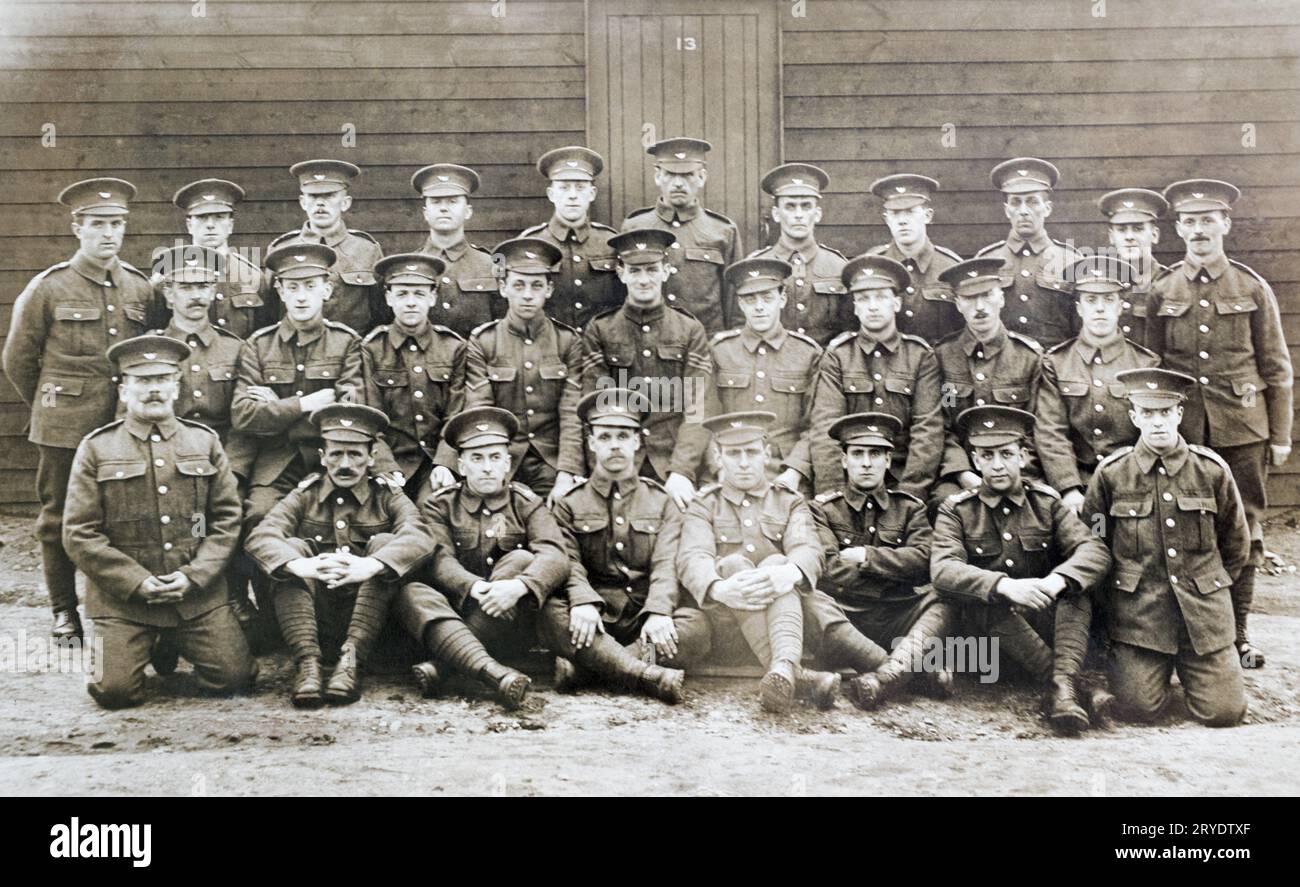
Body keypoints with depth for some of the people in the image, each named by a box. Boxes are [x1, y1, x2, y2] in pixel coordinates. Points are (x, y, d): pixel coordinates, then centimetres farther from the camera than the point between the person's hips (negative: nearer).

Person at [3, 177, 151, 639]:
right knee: (59, 518, 5)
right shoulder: (47, 288, -4)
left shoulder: (140, 287, 5)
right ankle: (64, 609, 17)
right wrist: (50, 407, 11)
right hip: (64, 428, -2)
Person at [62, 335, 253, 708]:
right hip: (122, 597, -2)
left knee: (234, 677, -8)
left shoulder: (205, 441, 8)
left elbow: (228, 518, 5)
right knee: (115, 690, -14)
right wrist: (138, 583, -12)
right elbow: (78, 534, -3)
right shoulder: (97, 449, 1)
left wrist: (193, 576, -9)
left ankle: (177, 644, 23)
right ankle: (147, 646, 20)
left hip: (199, 595, 2)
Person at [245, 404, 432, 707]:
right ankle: (307, 661, -30)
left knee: (385, 543, -20)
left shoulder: (387, 496, 5)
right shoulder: (304, 496, 7)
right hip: (312, 619, 1)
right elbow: (259, 537, -12)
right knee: (291, 547, -18)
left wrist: (371, 565, -38)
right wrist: (299, 564, -34)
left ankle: (351, 660, -29)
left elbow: (419, 537, -17)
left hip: (368, 616, -1)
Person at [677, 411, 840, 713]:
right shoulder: (704, 506, 14)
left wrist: (790, 573, -33)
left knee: (776, 562, -26)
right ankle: (797, 677, -45)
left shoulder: (790, 503, 17)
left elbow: (809, 551, -6)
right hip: (724, 626, 0)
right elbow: (692, 559, -8)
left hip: (781, 615, 0)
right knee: (733, 563, -28)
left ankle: (784, 666, -54)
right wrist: (718, 589, -33)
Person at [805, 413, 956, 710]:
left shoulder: (910, 507, 16)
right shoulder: (822, 509, 10)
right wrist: (892, 566, -5)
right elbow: (830, 569, -6)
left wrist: (867, 557, -7)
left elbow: (923, 560, -2)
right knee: (813, 604, -35)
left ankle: (887, 674, -48)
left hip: (898, 618, 2)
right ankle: (923, 669, -42)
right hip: (846, 615, -2)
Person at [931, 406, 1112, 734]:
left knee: (1076, 584, -24)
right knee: (993, 603, -34)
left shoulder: (1046, 502, 4)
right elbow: (942, 570, -20)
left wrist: (1056, 581, -34)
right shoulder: (956, 510, -1)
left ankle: (1064, 685, -38)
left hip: (1049, 619, 2)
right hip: (990, 627, -2)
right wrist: (1005, 586, -38)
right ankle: (1085, 686, -34)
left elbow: (1094, 550, -11)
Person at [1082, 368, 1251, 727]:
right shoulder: (1111, 473, -3)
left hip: (1204, 611, 1)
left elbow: (1236, 542, 14)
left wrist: (1210, 587, 13)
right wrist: (1111, 604, 8)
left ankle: (1189, 665, 25)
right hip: (1137, 613, -1)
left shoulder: (1212, 469, 0)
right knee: (1140, 708, -12)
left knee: (1225, 712, -6)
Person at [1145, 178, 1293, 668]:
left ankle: (1237, 631, 14)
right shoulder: (1161, 292, 5)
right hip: (1182, 429, 0)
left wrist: (1280, 436, 3)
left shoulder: (1254, 289, 4)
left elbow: (1277, 369, 6)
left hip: (1243, 429, 0)